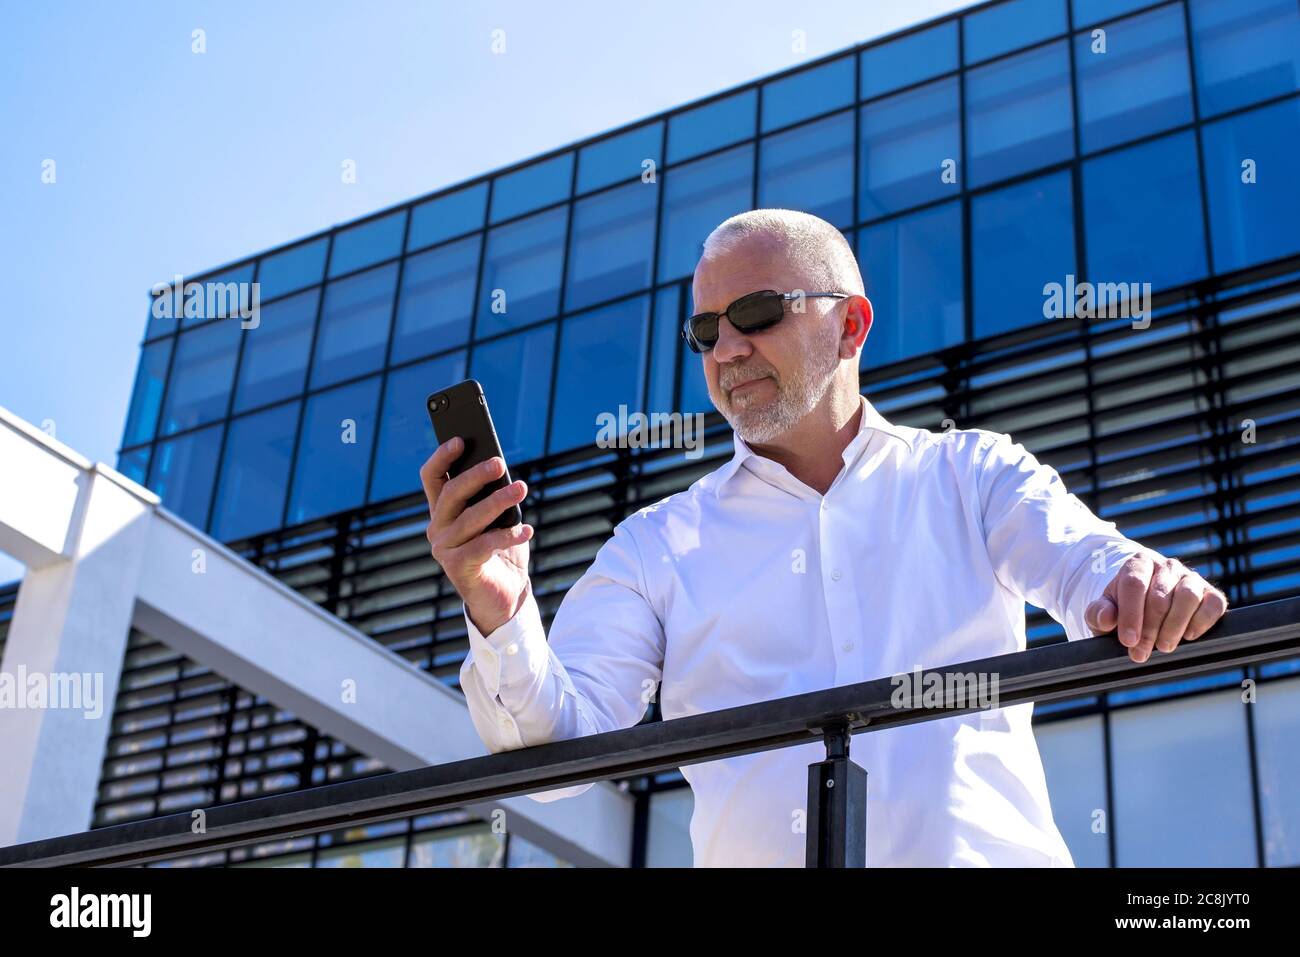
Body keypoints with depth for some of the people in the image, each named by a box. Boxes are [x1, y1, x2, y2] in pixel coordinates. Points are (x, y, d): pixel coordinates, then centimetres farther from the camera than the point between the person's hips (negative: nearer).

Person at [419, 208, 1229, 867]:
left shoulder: (970, 473, 15)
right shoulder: (658, 543, 14)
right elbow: (561, 745, 5)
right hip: (759, 854, 0)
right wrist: (500, 619, -14)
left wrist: (1143, 586, -24)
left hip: (993, 851, 0)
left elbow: (1084, 562, -1)